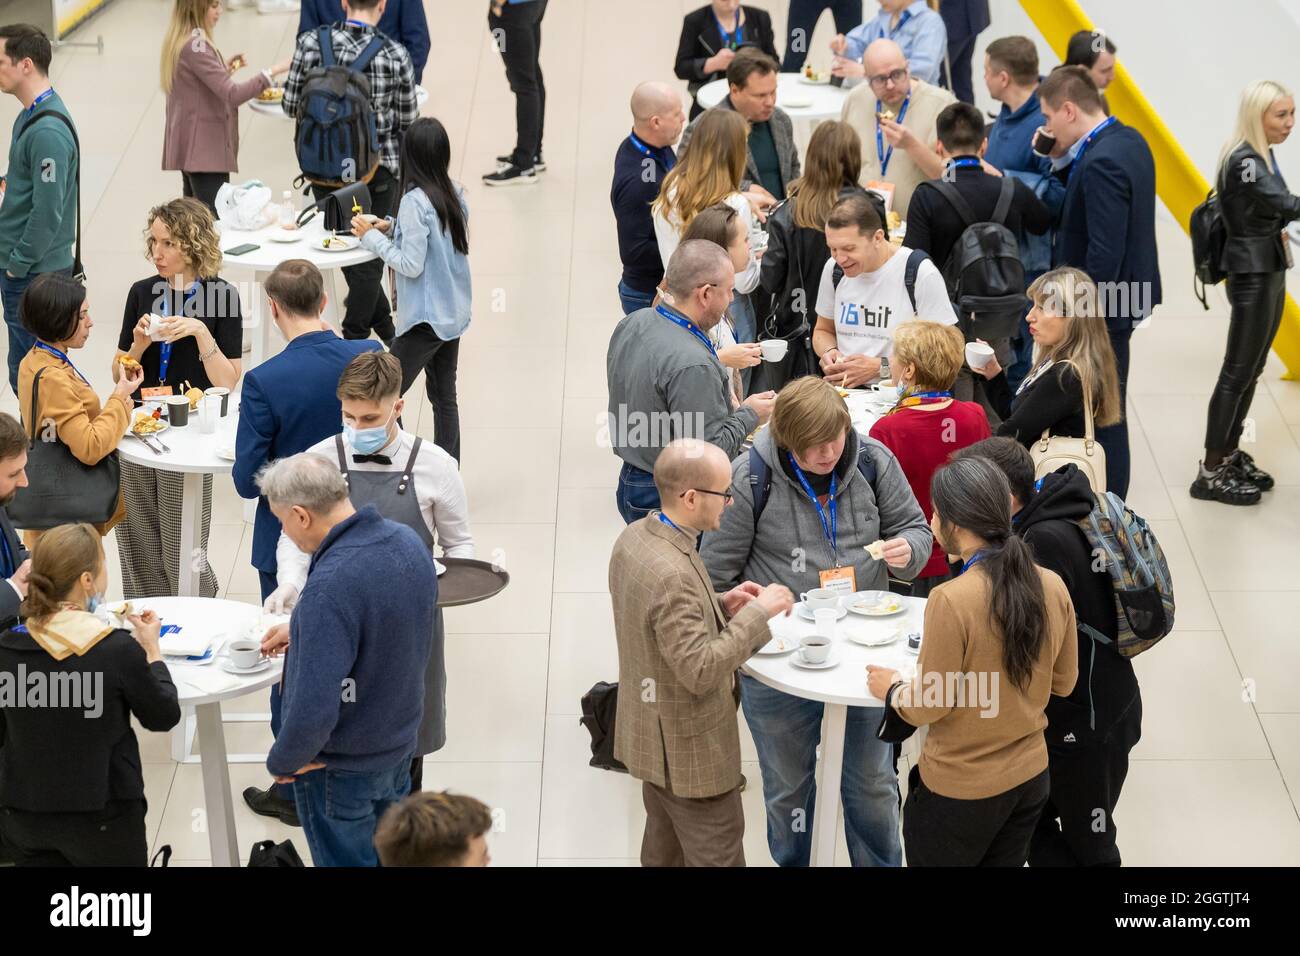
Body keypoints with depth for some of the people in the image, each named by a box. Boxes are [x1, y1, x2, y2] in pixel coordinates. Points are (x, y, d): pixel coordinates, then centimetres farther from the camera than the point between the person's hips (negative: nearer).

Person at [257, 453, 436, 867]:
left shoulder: (330, 587, -35)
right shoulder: (408, 541, -9)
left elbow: (314, 711, -35)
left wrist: (282, 762, -16)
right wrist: (301, 629, 14)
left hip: (343, 767, -7)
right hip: (400, 744, 7)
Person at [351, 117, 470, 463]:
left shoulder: (415, 202, -20)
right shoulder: (455, 194, 4)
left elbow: (411, 265, -20)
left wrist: (372, 237, -9)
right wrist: (392, 228, 9)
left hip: (425, 317, -8)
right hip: (454, 313, 8)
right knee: (444, 396, 14)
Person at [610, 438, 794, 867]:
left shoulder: (634, 537, -3)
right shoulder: (671, 574, -33)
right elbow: (700, 671, -31)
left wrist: (721, 604, 0)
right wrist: (758, 613, -25)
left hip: (652, 736, 9)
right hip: (689, 751, -9)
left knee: (665, 850, 25)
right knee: (717, 857, 6)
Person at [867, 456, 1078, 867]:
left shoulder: (951, 600, -26)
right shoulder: (1052, 586, -8)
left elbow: (929, 707, -16)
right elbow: (1064, 682, 6)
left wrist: (890, 689, 4)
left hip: (959, 791, -5)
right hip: (1031, 776, 5)